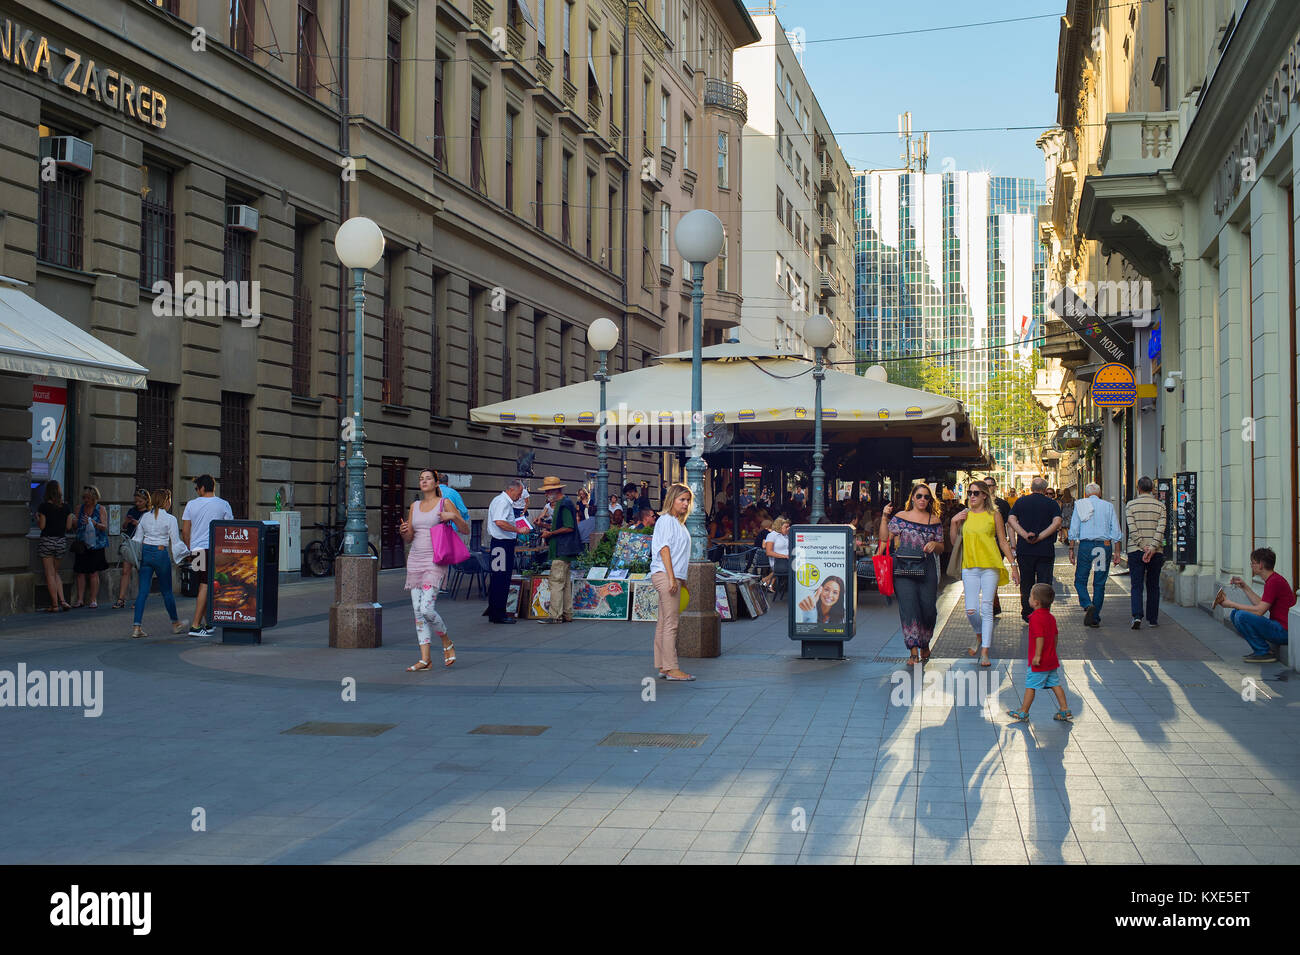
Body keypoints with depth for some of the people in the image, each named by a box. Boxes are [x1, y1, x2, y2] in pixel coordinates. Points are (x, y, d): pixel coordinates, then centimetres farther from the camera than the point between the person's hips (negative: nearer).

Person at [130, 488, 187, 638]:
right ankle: (175, 623, 25)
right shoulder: (170, 519, -7)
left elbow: (137, 538, 8)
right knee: (166, 590, 10)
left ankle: (137, 627, -5)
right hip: (161, 553, -4)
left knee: (143, 590, 2)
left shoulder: (144, 516, 7)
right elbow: (175, 542, -6)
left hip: (145, 553, 4)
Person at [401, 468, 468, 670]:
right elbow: (409, 538, 17)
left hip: (435, 562, -6)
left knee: (427, 609, -16)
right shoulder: (415, 505, 14)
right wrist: (404, 532, -5)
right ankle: (425, 659, 5)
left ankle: (447, 644, 9)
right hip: (415, 560, 6)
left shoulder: (445, 503, 1)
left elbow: (465, 530, 1)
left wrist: (453, 516, -16)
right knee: (417, 611, 1)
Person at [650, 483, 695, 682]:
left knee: (663, 623, 10)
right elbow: (664, 548, -16)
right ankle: (671, 669, -11)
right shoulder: (666, 520, -8)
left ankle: (663, 667, 13)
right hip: (665, 576, -10)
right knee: (671, 623, -10)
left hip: (673, 577, 10)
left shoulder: (677, 522, 21)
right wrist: (671, 577, -22)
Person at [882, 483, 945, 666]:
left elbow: (941, 548, 13)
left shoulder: (934, 521, 11)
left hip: (927, 568, 2)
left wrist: (934, 544, -8)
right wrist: (885, 518, -6)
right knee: (908, 606, -10)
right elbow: (884, 538, 3)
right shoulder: (900, 517, 8)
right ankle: (913, 652, -8)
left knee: (928, 608, -1)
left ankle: (925, 645, 25)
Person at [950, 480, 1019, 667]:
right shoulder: (964, 515, 10)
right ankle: (980, 637, 25)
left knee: (986, 609, -6)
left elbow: (1003, 542, 8)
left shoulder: (994, 514, 4)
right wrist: (954, 523, -2)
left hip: (990, 566, -2)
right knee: (971, 610, -5)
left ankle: (985, 652, -2)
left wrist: (1013, 564, 5)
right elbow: (954, 542, 12)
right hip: (969, 567, 2)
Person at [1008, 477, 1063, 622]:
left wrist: (1025, 535, -12)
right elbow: (1057, 523, -12)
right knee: (1044, 584, 3)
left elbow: (1012, 520, -5)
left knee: (1026, 583, 11)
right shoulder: (1052, 504, 2)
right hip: (1045, 550, -2)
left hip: (1024, 549, 2)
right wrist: (1040, 537, -13)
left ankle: (1027, 614, 15)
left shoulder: (1020, 501, 7)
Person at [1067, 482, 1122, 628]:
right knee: (1099, 583, 7)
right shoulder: (1108, 506, 7)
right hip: (1104, 545, 1)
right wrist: (1117, 552, 5)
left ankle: (1087, 605, -18)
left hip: (1085, 545, -1)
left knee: (1080, 580, 7)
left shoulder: (1080, 505, 6)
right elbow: (1115, 531, 3)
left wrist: (1071, 549, 4)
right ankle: (1095, 618, 7)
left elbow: (1073, 529, 1)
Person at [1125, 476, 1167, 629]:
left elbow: (1132, 529, -9)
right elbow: (1161, 529, -8)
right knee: (1153, 585, 12)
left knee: (1136, 585, 0)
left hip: (1135, 550, -1)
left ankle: (1137, 616, -18)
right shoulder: (1160, 505, 2)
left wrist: (1143, 546, -10)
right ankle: (1152, 619, 15)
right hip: (1156, 552, 1)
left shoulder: (1131, 505, 0)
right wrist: (1152, 548, -13)